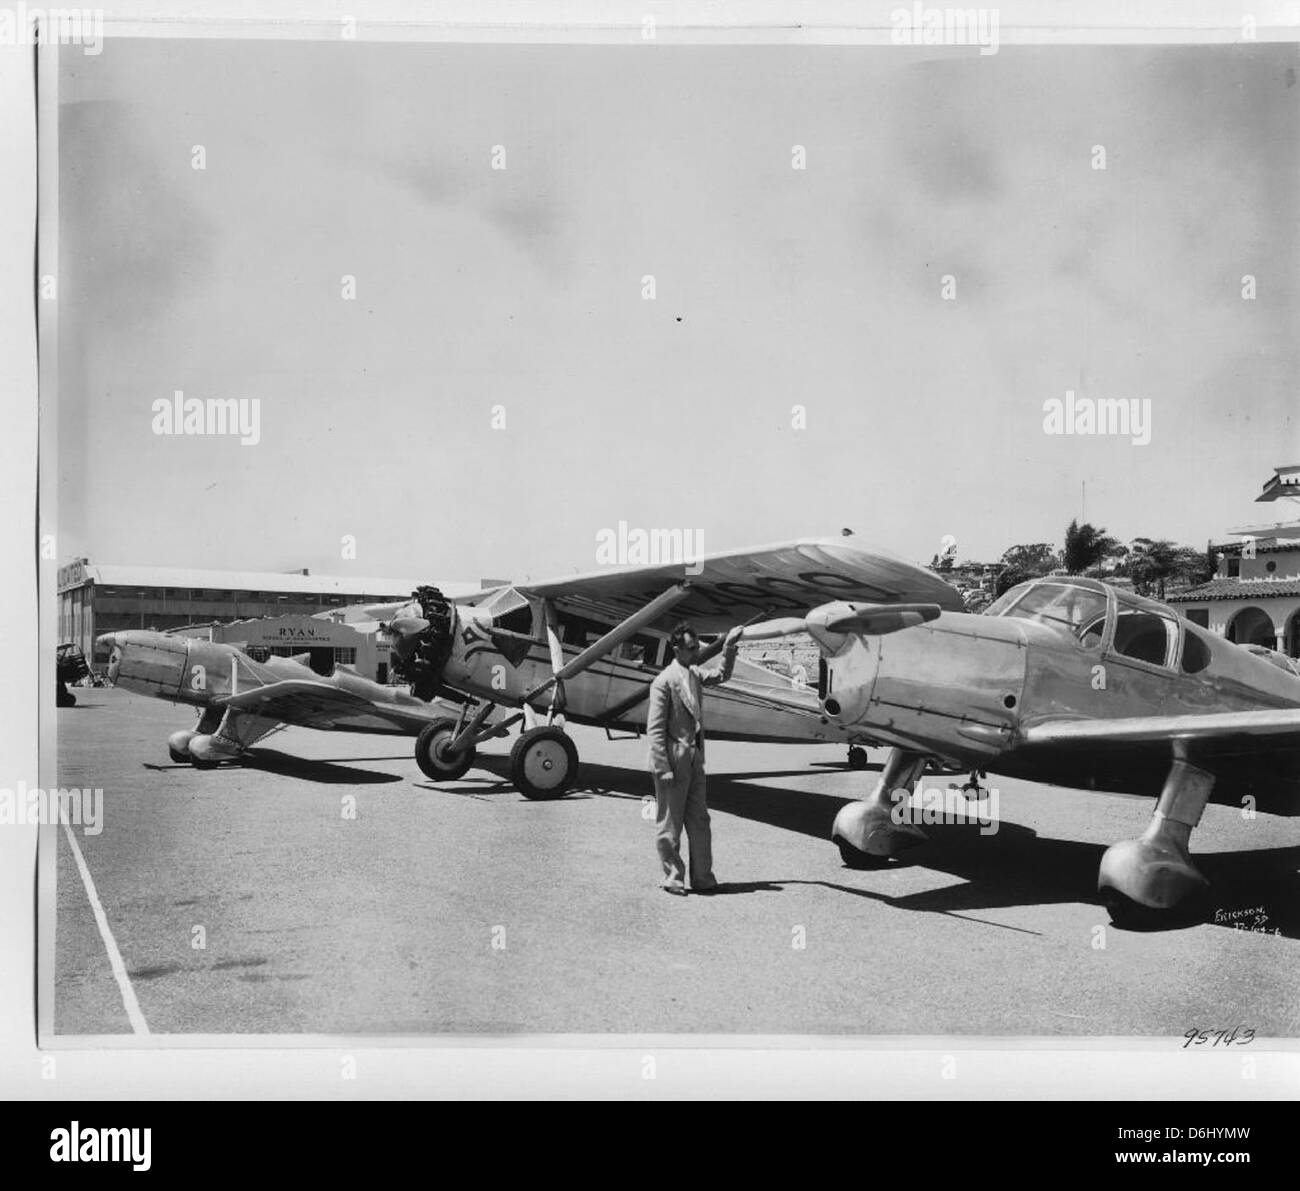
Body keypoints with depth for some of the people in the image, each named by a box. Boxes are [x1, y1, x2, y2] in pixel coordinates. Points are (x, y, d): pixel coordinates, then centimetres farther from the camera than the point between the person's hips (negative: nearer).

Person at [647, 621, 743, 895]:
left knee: (699, 821, 10)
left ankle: (702, 878, 18)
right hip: (673, 759, -8)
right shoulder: (664, 680, -12)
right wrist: (663, 768, -18)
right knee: (670, 823, 3)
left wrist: (729, 647, 17)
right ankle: (673, 878, 13)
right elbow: (655, 729, -14)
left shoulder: (694, 675, 10)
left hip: (694, 757, 8)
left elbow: (721, 676, 32)